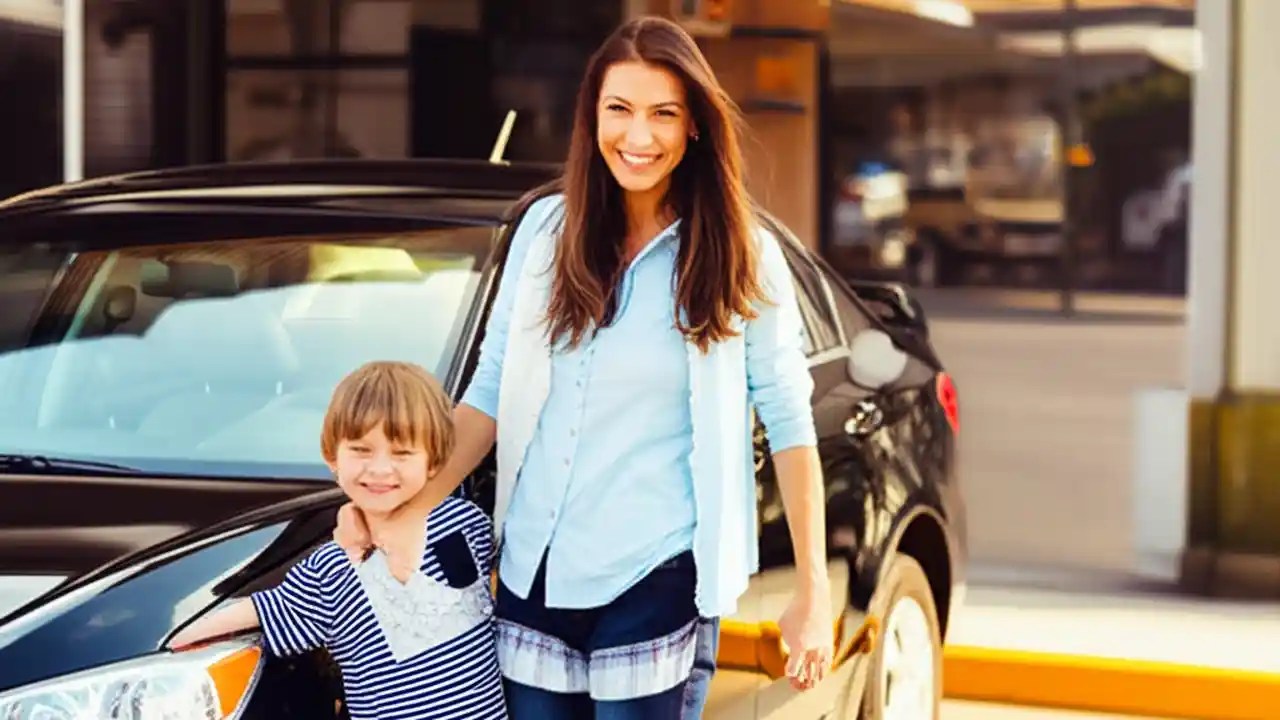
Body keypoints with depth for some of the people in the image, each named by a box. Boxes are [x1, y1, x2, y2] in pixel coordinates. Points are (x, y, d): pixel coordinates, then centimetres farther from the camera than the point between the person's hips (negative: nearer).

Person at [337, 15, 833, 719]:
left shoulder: (739, 256, -4)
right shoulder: (546, 227, 4)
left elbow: (789, 421, -2)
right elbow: (491, 392, 9)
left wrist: (812, 591, -5)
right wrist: (405, 505, -3)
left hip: (654, 579, -3)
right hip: (531, 572, 3)